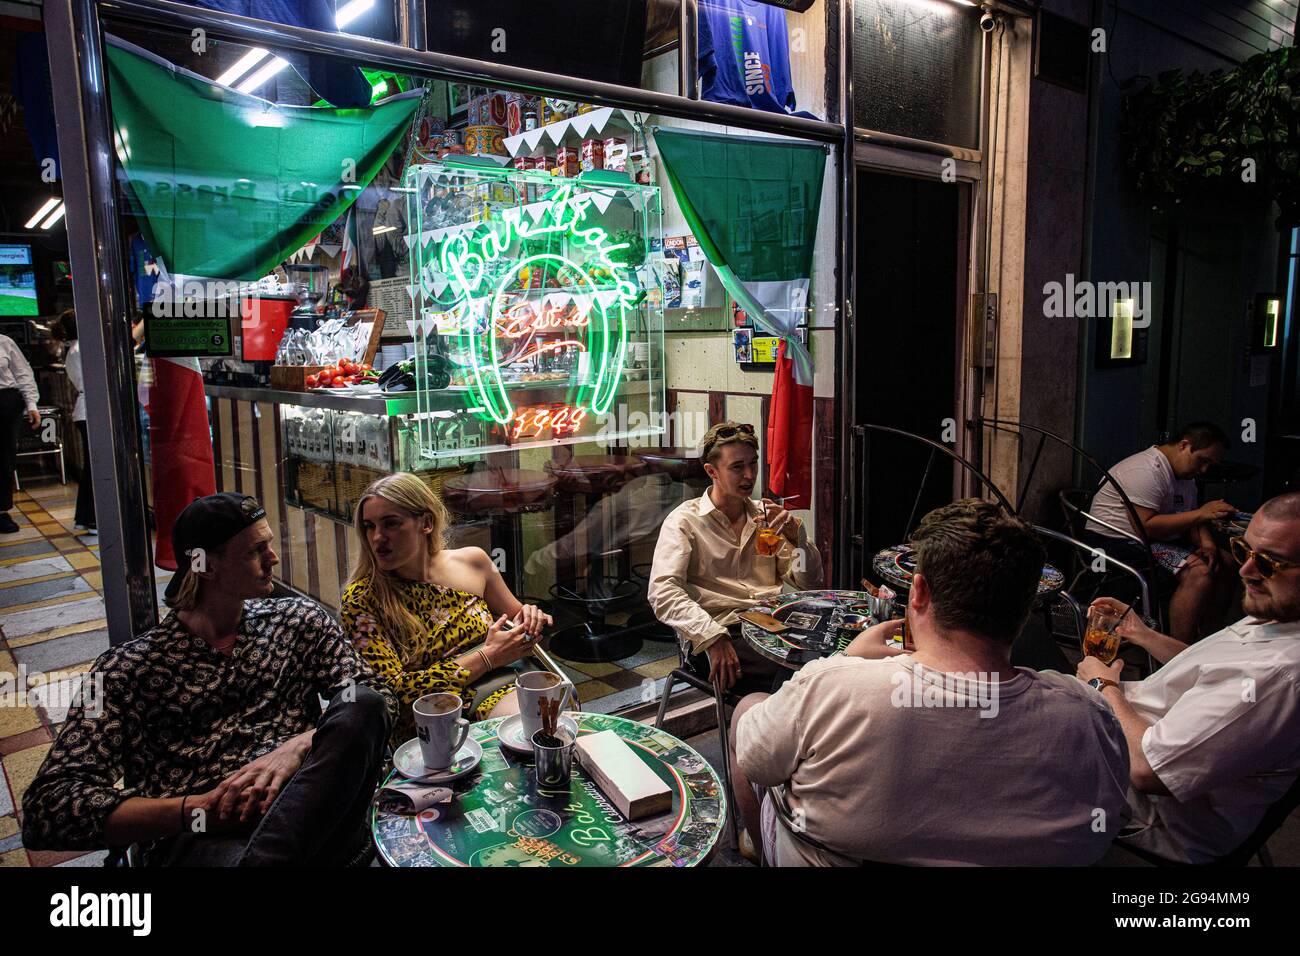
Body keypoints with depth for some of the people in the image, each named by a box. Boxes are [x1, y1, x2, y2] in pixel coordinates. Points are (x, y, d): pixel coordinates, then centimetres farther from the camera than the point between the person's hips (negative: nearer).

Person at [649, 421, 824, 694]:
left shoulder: (765, 516, 20)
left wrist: (795, 534, -3)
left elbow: (809, 582, 16)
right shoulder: (684, 521, 4)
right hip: (721, 631, -5)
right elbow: (662, 592, -11)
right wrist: (712, 637, -25)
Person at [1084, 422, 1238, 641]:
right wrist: (1200, 514, -25)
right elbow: (1144, 527, -27)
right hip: (1116, 544, -11)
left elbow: (1189, 521, 16)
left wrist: (1207, 543, -5)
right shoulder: (1146, 471, -20)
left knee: (1222, 563, 5)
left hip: (1154, 542, 11)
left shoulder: (1185, 474, 13)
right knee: (1199, 571, -24)